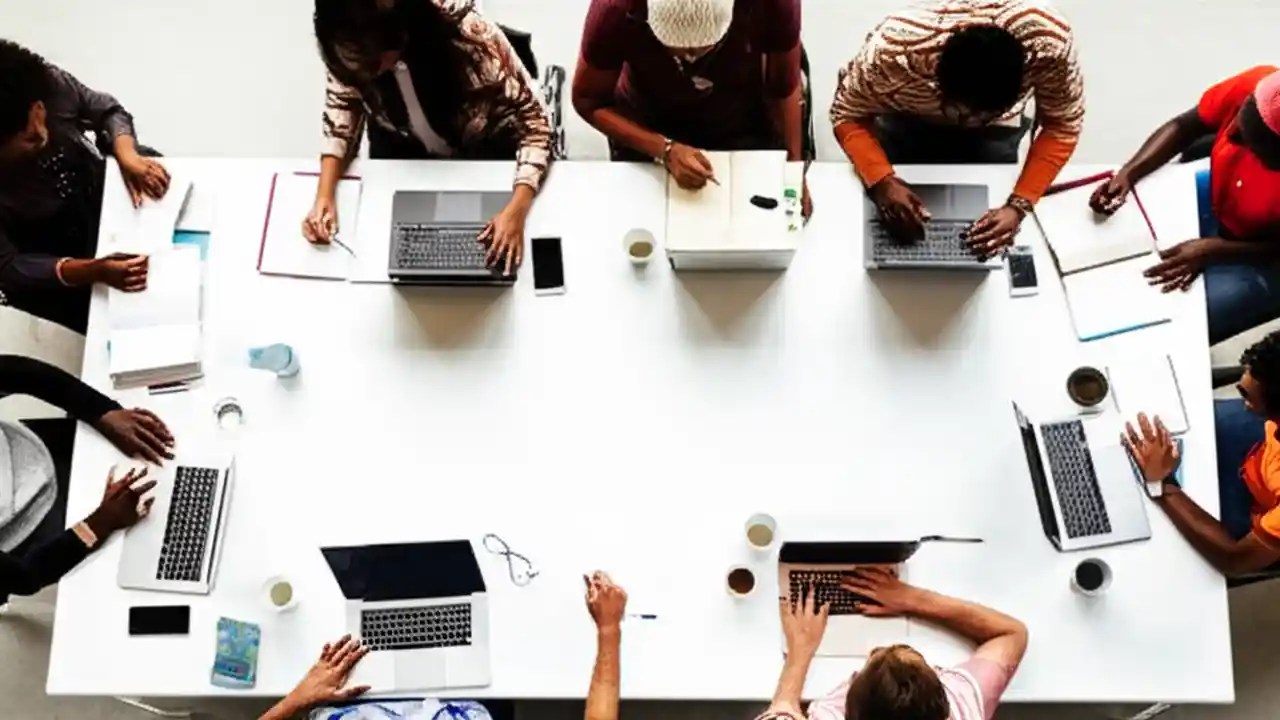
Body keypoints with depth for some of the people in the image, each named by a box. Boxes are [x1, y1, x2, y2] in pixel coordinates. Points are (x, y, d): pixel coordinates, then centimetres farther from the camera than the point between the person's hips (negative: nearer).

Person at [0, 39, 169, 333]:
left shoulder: (50, 84, -28)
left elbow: (109, 111, -8)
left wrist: (128, 157, -28)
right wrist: (93, 271, -42)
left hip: (101, 195, 5)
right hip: (48, 262, -4)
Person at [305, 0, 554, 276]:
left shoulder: (471, 36, -40)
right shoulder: (353, 47, -29)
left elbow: (533, 122, -31)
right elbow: (342, 108, -11)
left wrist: (516, 211, -44)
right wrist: (324, 195, -25)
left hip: (484, 150, -2)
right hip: (405, 148, 3)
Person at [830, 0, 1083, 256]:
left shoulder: (1049, 41, -41)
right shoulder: (893, 50, -45)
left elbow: (1062, 125, -26)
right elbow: (848, 115, -28)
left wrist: (1018, 205, -40)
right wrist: (881, 182, -47)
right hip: (905, 120, -1)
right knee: (897, 234, 9)